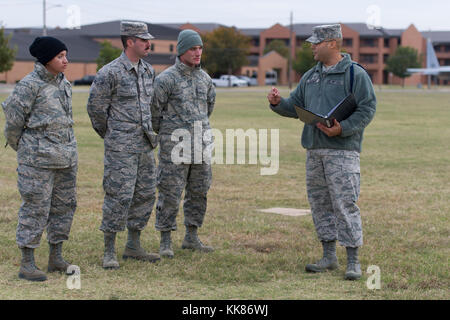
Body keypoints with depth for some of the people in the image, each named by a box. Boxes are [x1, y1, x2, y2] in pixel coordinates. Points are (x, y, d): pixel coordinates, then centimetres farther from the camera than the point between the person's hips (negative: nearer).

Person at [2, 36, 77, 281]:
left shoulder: (64, 83, 11)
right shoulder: (29, 85, -12)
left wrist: (68, 146, 18)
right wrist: (24, 150, 3)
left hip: (66, 156, 8)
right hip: (39, 159, -8)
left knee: (64, 206, 11)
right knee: (36, 208, -5)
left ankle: (56, 257, 23)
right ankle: (27, 264, 1)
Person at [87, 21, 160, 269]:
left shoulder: (148, 71, 10)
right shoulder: (110, 73, -13)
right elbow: (95, 107, -6)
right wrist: (109, 134, 5)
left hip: (144, 145, 7)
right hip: (120, 148, -7)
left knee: (145, 194, 10)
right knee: (119, 197, -8)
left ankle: (133, 246, 22)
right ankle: (109, 252, 1)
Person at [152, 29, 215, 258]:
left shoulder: (204, 78, 10)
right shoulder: (166, 79, -10)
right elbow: (154, 108, -4)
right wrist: (161, 132, 9)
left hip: (200, 143, 6)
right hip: (174, 145, -6)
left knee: (198, 192, 10)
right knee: (170, 193, -4)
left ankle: (191, 238, 20)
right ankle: (165, 242, 3)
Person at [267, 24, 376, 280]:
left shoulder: (355, 74, -4)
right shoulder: (311, 77, 17)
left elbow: (367, 109, -10)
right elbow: (295, 106, 20)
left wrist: (342, 129, -22)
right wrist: (278, 103, 0)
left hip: (342, 149, -7)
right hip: (314, 149, 7)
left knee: (345, 204, -10)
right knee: (320, 203, 9)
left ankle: (353, 261, -6)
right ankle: (329, 257, 19)